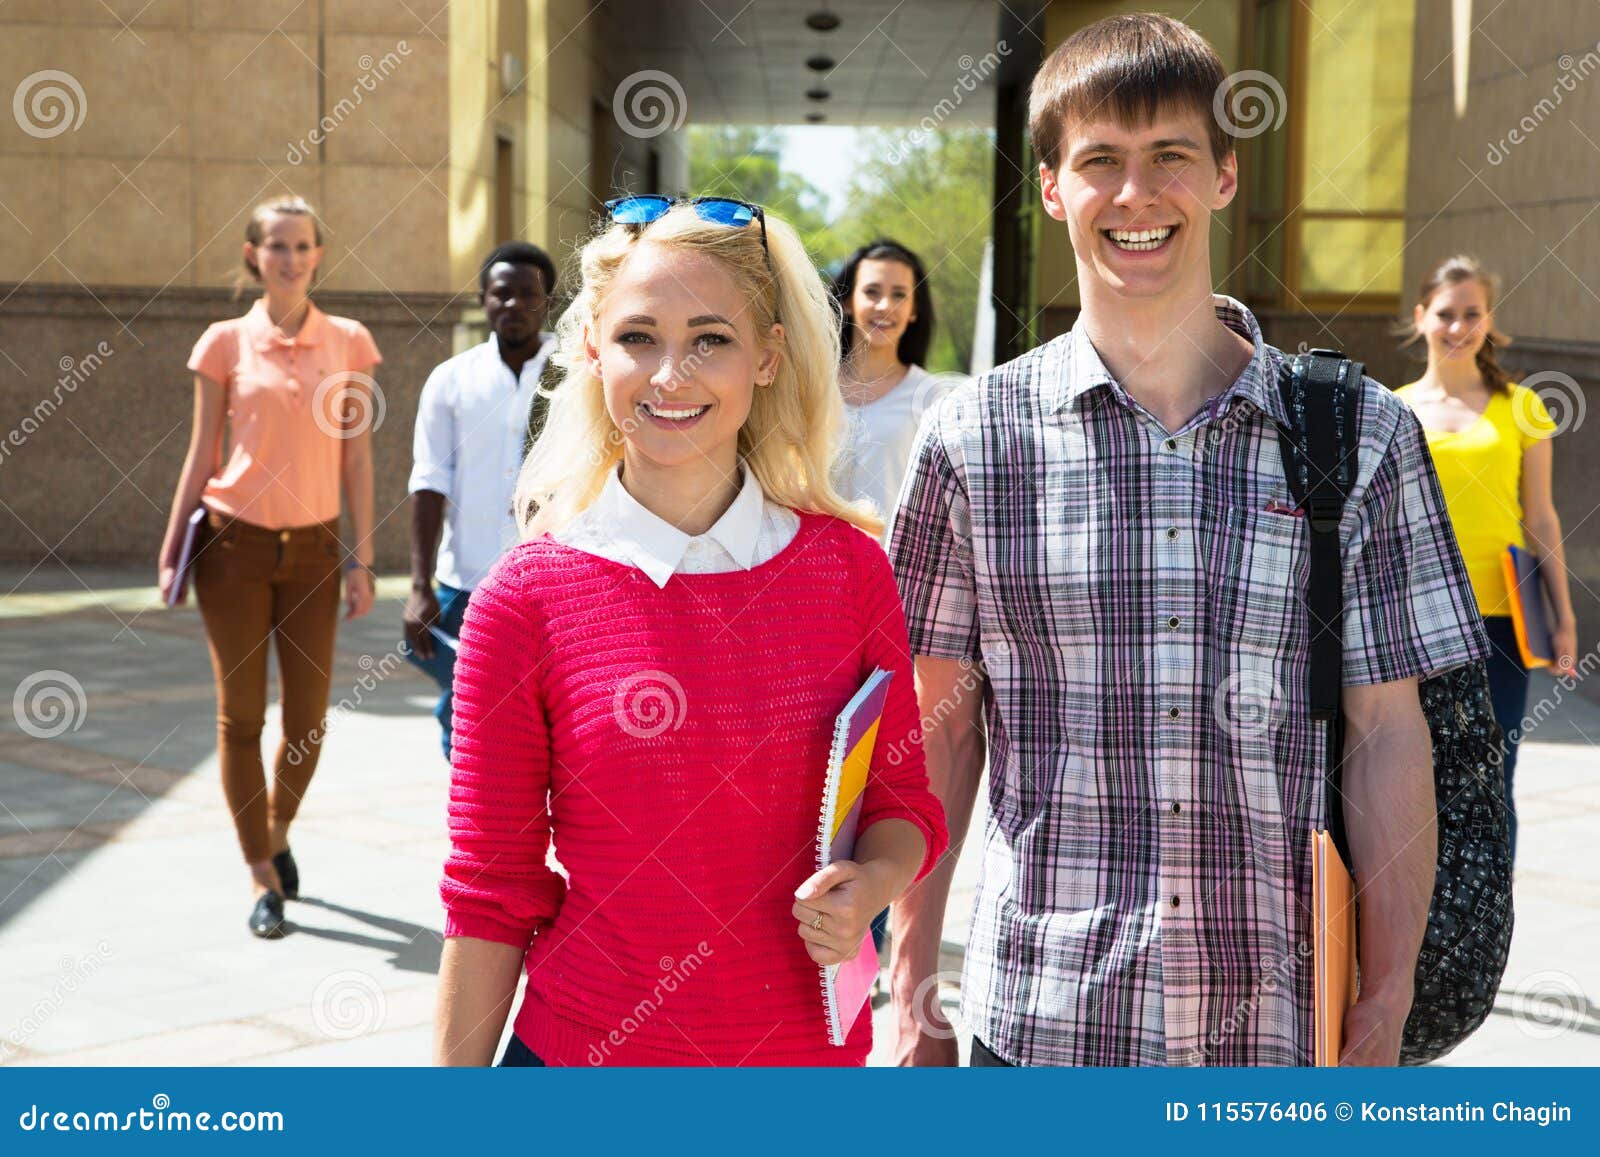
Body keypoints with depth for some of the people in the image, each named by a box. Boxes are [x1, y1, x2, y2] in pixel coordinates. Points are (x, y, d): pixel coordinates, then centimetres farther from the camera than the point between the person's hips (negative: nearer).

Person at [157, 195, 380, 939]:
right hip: (235, 542, -1)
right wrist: (171, 550, 3)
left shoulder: (348, 342, 3)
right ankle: (264, 879, 12)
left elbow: (356, 458, 4)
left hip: (313, 547, 1)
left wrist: (362, 558, 0)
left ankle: (278, 831, 33)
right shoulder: (226, 343, 0)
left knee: (307, 717, 4)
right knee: (241, 714, 1)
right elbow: (202, 455, 5)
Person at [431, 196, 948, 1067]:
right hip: (583, 1045, -2)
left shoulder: (849, 568, -6)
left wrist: (867, 886, -15)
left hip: (808, 1045, 2)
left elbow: (901, 801, 5)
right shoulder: (523, 601, -11)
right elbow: (490, 895, -5)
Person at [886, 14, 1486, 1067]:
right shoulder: (974, 439, -1)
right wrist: (912, 999, 2)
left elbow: (1388, 736, 1)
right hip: (1038, 1024, 0)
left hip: (1278, 1024, 1)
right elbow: (939, 726, 3)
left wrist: (1387, 1009, -2)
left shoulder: (1364, 436, 0)